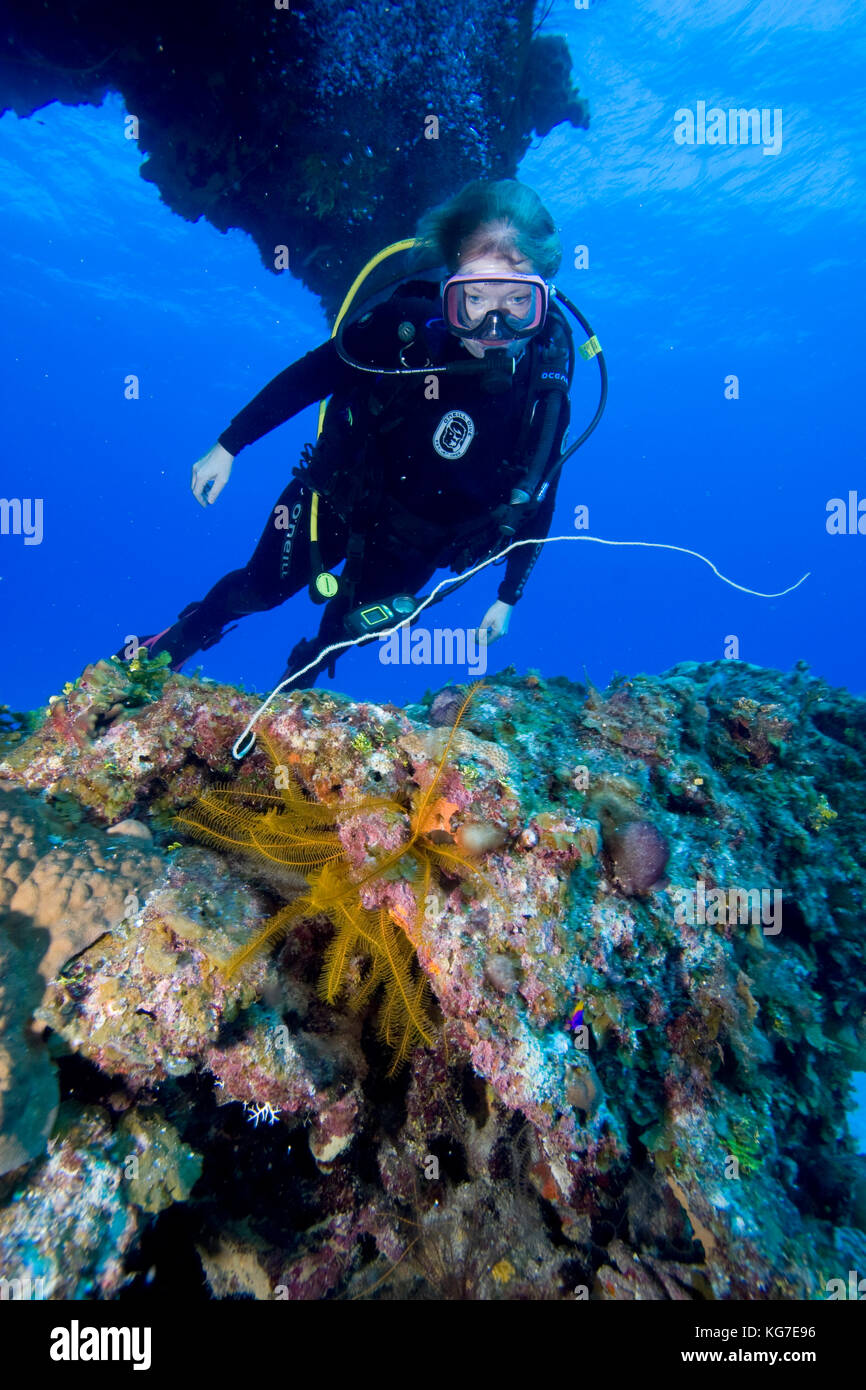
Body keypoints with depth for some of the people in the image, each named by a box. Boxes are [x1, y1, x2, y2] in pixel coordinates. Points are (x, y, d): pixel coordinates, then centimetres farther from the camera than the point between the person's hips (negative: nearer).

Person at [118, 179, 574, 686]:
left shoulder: (544, 387, -22)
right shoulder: (408, 325, -26)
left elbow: (538, 498, -7)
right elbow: (307, 377, -12)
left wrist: (509, 597, -2)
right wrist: (226, 447, -10)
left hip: (415, 541, 1)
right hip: (340, 495, 0)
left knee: (345, 633, 14)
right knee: (261, 589, 15)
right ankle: (175, 645, 46)